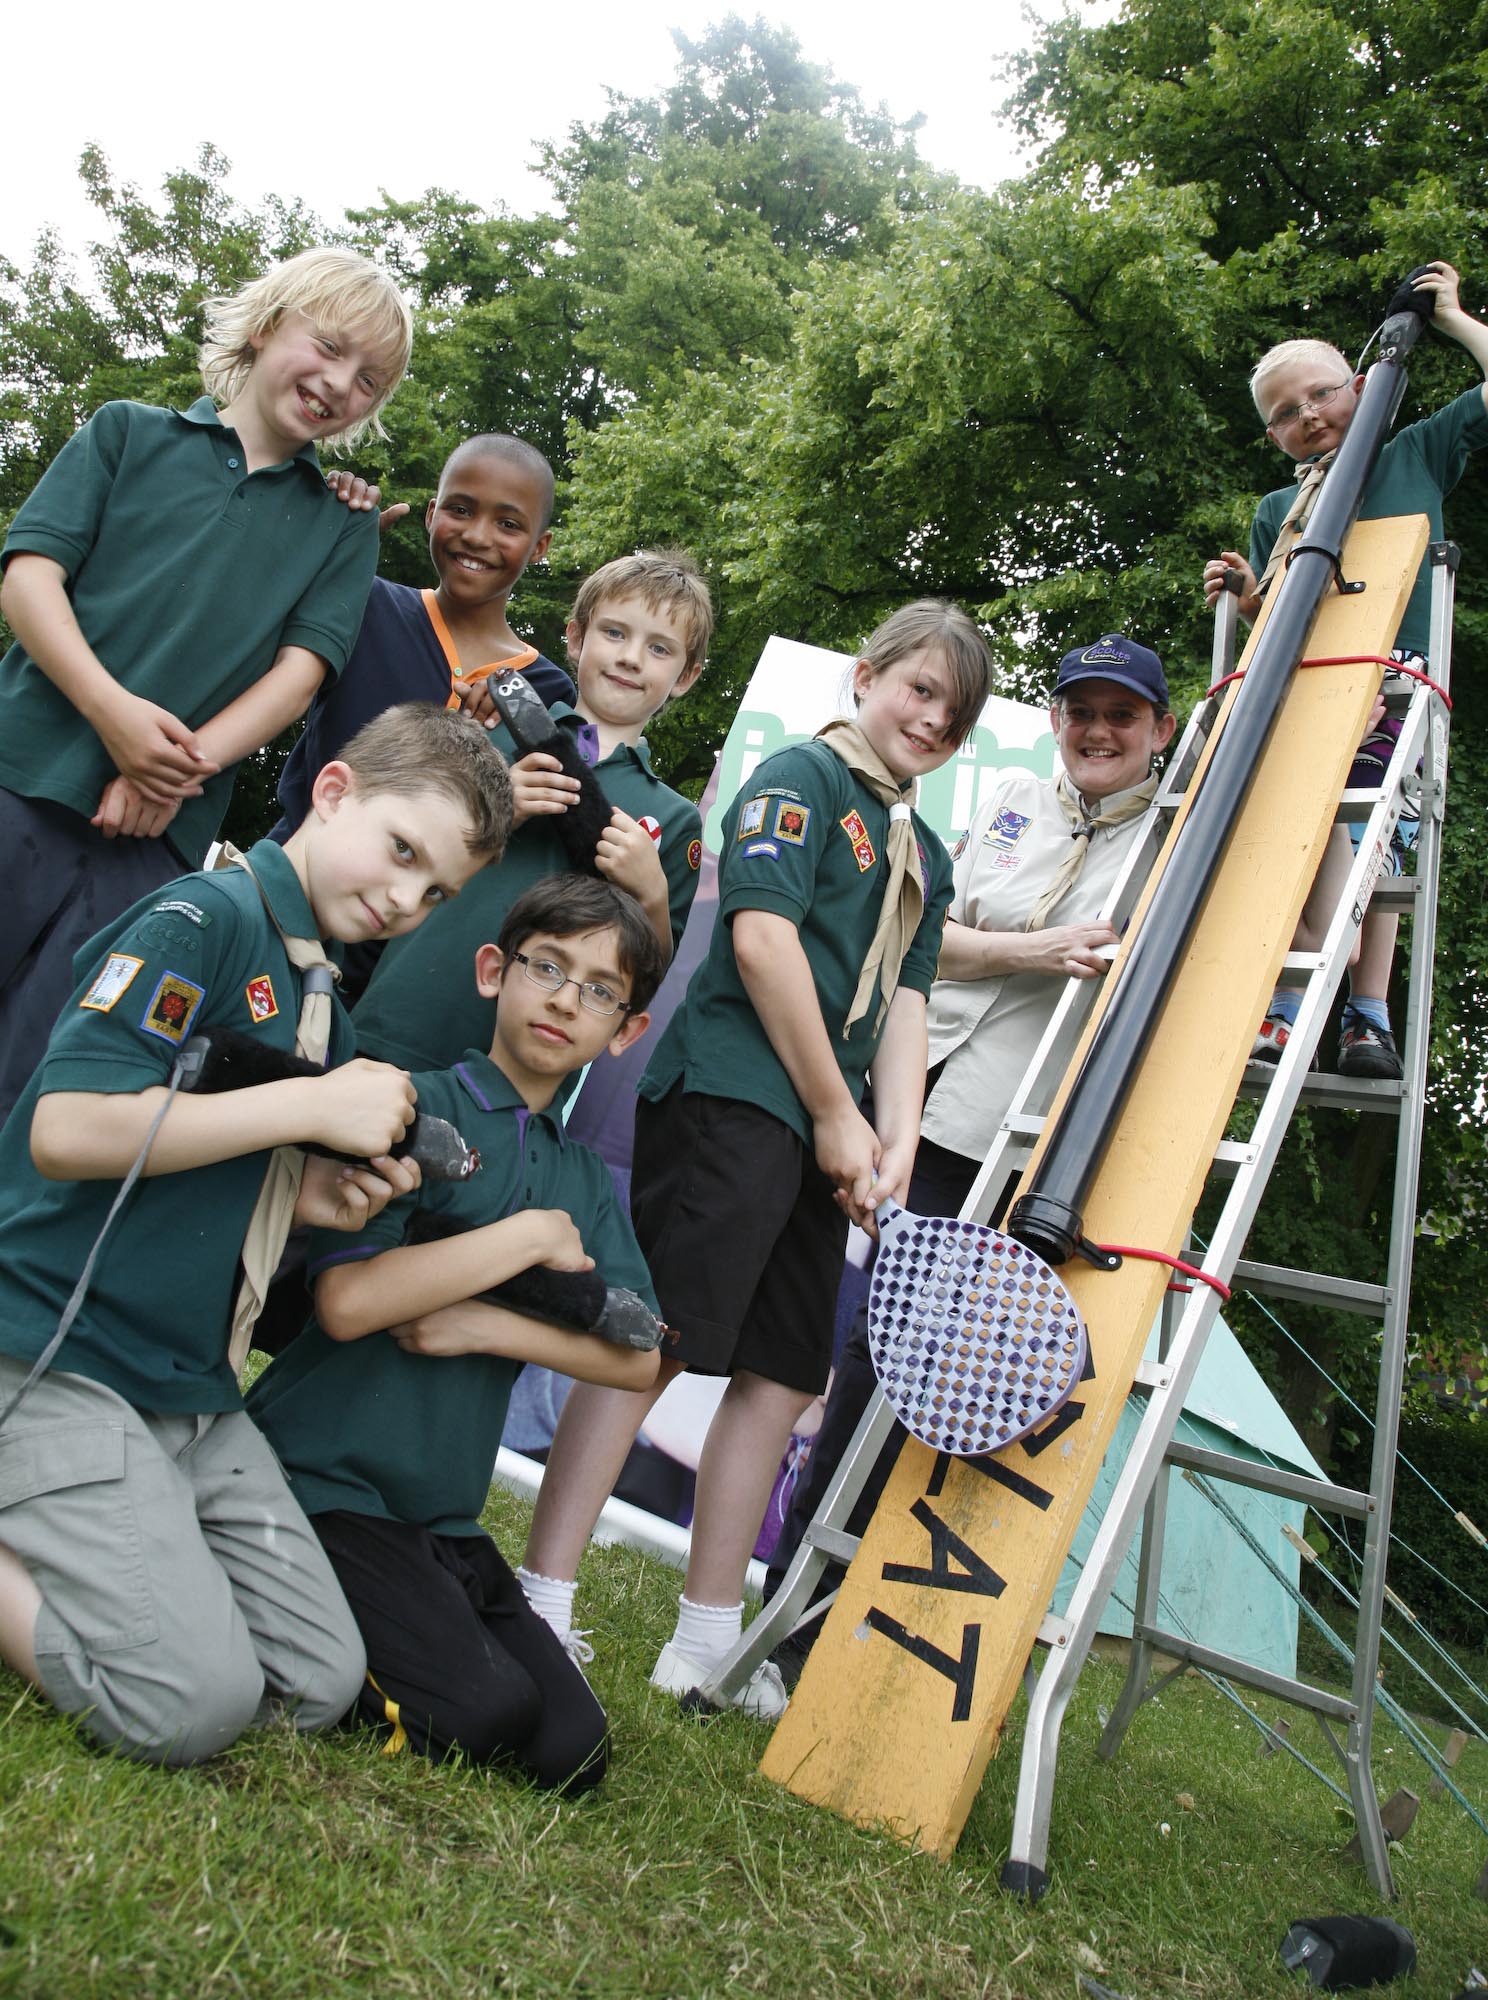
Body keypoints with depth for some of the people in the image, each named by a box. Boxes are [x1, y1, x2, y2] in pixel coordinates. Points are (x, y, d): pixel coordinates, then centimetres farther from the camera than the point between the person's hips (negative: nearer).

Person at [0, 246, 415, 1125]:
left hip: (157, 834, 1)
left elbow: (302, 669, 3)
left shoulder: (343, 527, 16)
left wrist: (189, 763, -13)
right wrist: (110, 707, -15)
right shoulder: (130, 434, 13)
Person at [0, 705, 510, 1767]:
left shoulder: (327, 1013, 14)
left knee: (325, 1683, 4)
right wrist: (312, 1107, -18)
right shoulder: (206, 915, -12)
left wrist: (313, 1199, -1)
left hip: (195, 1389, 9)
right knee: (195, 1706, -18)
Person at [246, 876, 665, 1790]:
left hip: (445, 1520, 6)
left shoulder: (588, 1179, 11)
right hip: (323, 1485, -6)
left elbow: (639, 1357, 2)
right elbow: (348, 1301, -21)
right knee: (484, 1713, -21)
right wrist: (534, 1237, -13)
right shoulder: (418, 1107, -7)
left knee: (573, 1752, -3)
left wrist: (484, 1326, -12)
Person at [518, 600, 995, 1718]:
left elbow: (905, 1001, 16)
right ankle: (542, 1611, -3)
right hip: (731, 1091, -8)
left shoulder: (927, 858, 24)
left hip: (823, 1131, 8)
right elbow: (763, 936, -11)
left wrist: (894, 1140, -1)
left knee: (784, 1375, 7)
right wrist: (838, 1115, -9)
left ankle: (707, 1643, 16)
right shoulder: (802, 776, 0)